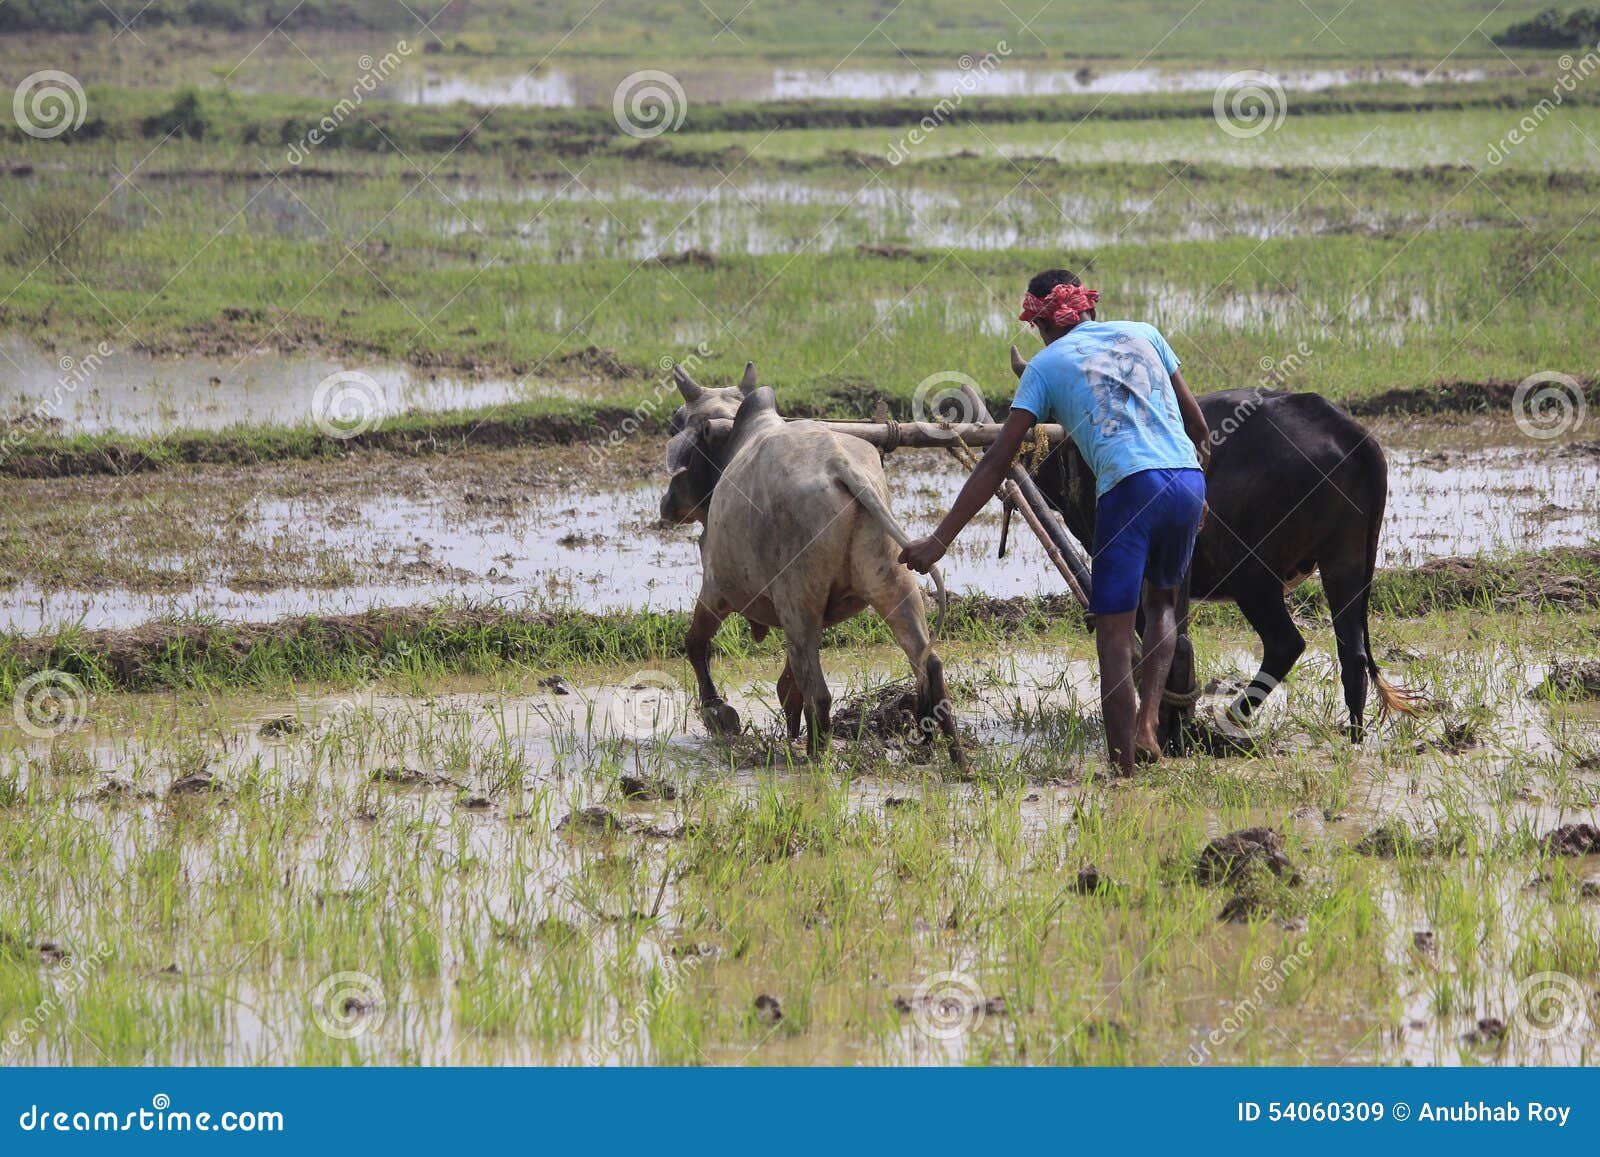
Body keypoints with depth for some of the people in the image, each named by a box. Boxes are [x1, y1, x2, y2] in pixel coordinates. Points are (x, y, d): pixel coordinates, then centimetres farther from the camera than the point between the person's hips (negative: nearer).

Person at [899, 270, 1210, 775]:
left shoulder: (1046, 366, 11)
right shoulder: (1143, 334, 21)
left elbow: (996, 463, 6)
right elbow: (1196, 421, 21)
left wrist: (940, 540, 7)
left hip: (1129, 487, -4)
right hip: (1188, 481, 4)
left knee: (1114, 630, 4)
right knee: (1162, 602, 26)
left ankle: (1124, 771, -1)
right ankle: (1148, 723, 6)